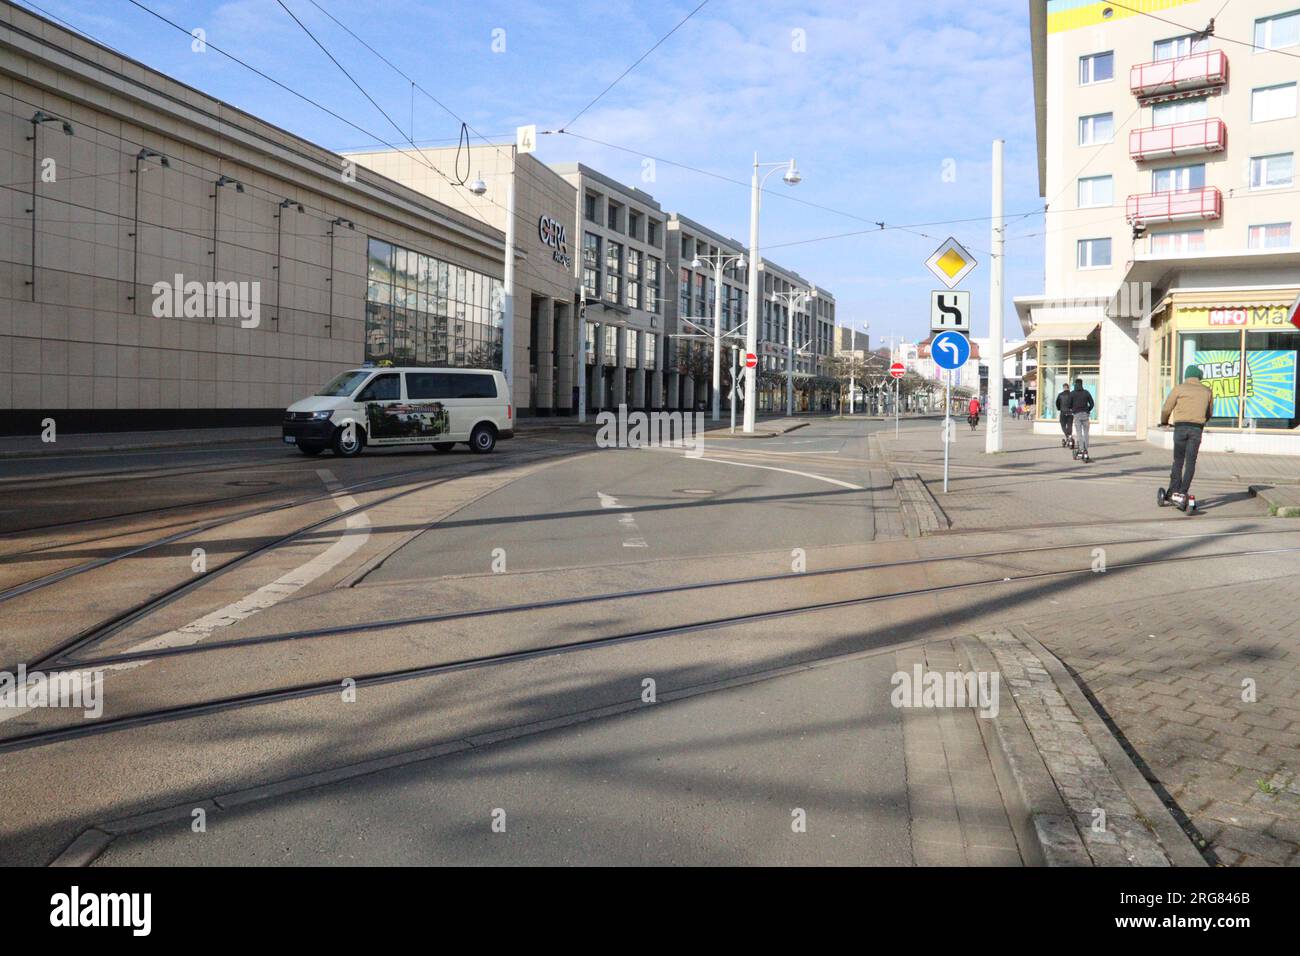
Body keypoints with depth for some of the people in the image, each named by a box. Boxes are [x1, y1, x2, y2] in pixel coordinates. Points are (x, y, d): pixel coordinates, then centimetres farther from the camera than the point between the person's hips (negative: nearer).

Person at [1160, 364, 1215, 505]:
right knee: (1190, 462, 1)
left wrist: (1164, 422, 25)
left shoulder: (1179, 388, 5)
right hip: (1197, 429, 1)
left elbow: (1167, 408, 5)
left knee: (1178, 461, 10)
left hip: (1181, 427, -1)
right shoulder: (1207, 391, 13)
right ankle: (1183, 493, -9)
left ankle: (1174, 491, 5)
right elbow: (1209, 412, 24)